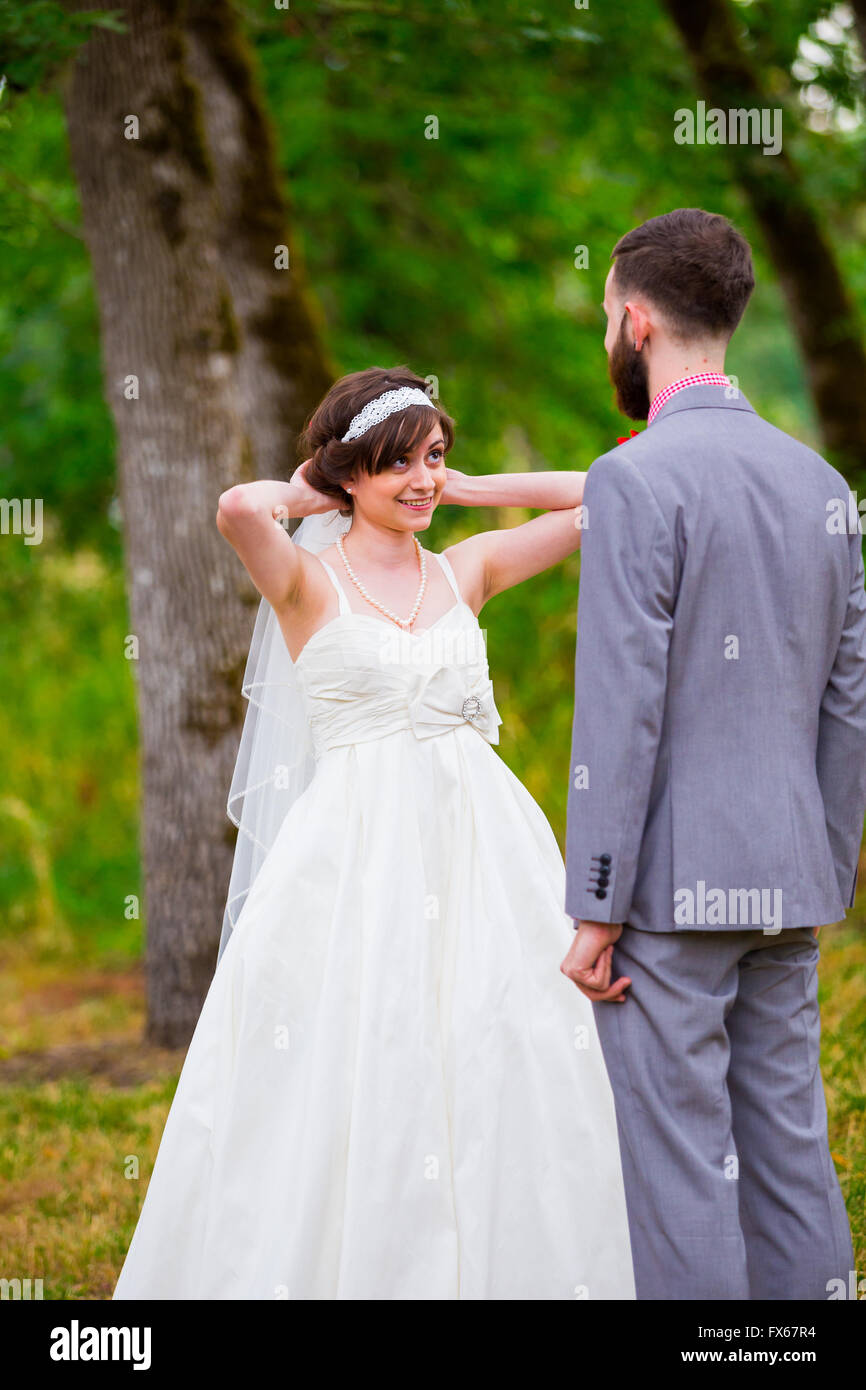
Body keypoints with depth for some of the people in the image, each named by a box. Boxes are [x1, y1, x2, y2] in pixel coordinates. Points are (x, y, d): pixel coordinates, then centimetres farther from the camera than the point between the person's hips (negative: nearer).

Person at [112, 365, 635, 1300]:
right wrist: (306, 498, -2)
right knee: (348, 1090, -4)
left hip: (479, 851, 4)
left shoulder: (465, 572, 11)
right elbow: (240, 508, -23)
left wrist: (468, 490, 12)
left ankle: (505, 1269, 12)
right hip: (356, 858, -4)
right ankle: (349, 1268, 7)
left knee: (496, 1080, 3)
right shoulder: (307, 580, -1)